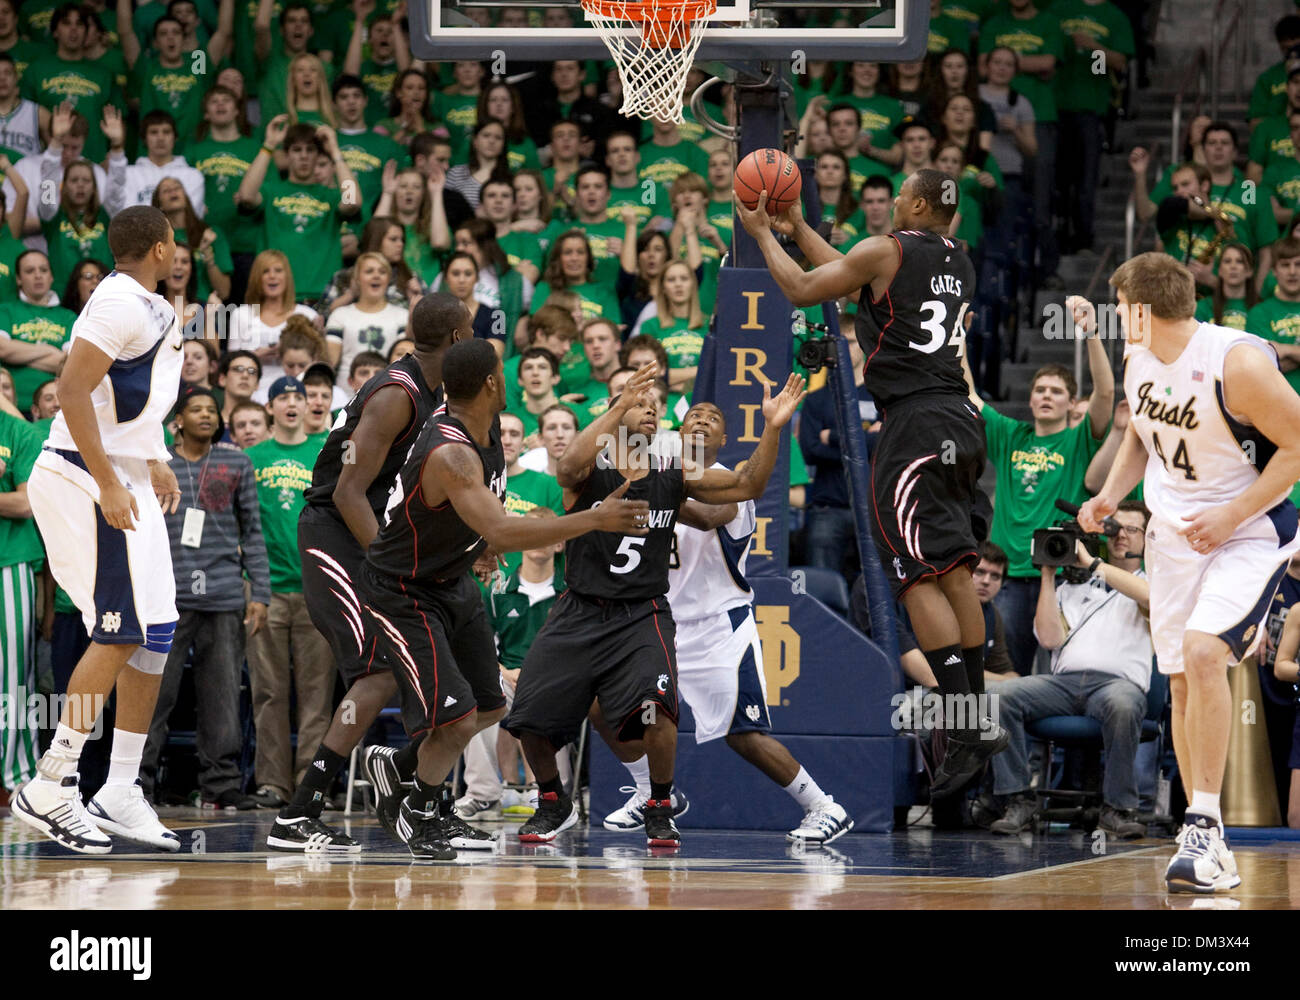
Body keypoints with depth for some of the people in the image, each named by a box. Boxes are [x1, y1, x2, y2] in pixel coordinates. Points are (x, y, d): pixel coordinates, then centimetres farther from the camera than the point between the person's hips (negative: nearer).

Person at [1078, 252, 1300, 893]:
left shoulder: (1239, 363, -23)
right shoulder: (1139, 361, 1)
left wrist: (1232, 516, -21)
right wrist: (1110, 495, 3)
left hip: (1248, 530, -7)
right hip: (1174, 533, 7)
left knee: (1203, 653, -26)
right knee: (1182, 680, 5)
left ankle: (1204, 824, -21)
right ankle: (1208, 847, 14)